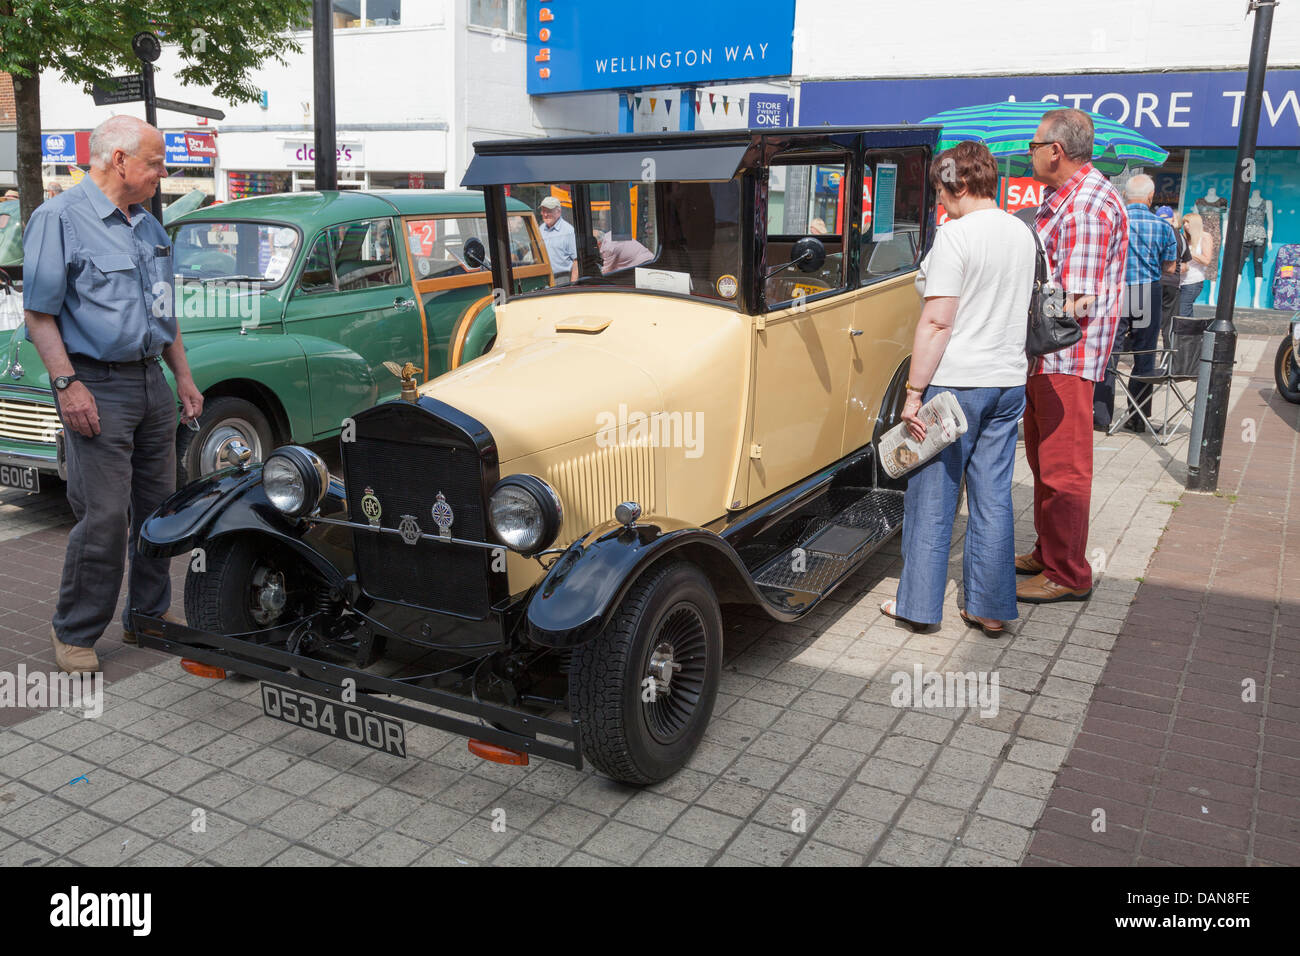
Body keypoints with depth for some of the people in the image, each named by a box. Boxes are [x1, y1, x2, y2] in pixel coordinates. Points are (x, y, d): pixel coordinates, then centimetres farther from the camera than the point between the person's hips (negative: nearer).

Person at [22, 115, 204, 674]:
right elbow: (40, 313, -10)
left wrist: (183, 375, 17)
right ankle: (74, 633, 9)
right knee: (105, 517, -8)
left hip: (151, 382, 7)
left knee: (159, 507, 11)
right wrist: (67, 384, -18)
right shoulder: (59, 219, -7)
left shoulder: (147, 225, 15)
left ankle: (148, 613, 25)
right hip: (96, 387, -7)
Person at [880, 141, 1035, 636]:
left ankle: (920, 604, 15)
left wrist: (914, 391, -16)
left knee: (931, 497, 5)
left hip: (955, 382, -7)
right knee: (993, 497, 11)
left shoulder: (955, 235, -13)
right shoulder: (1023, 233, 11)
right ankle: (990, 608, 17)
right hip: (1009, 382, 7)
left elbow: (937, 322, -19)